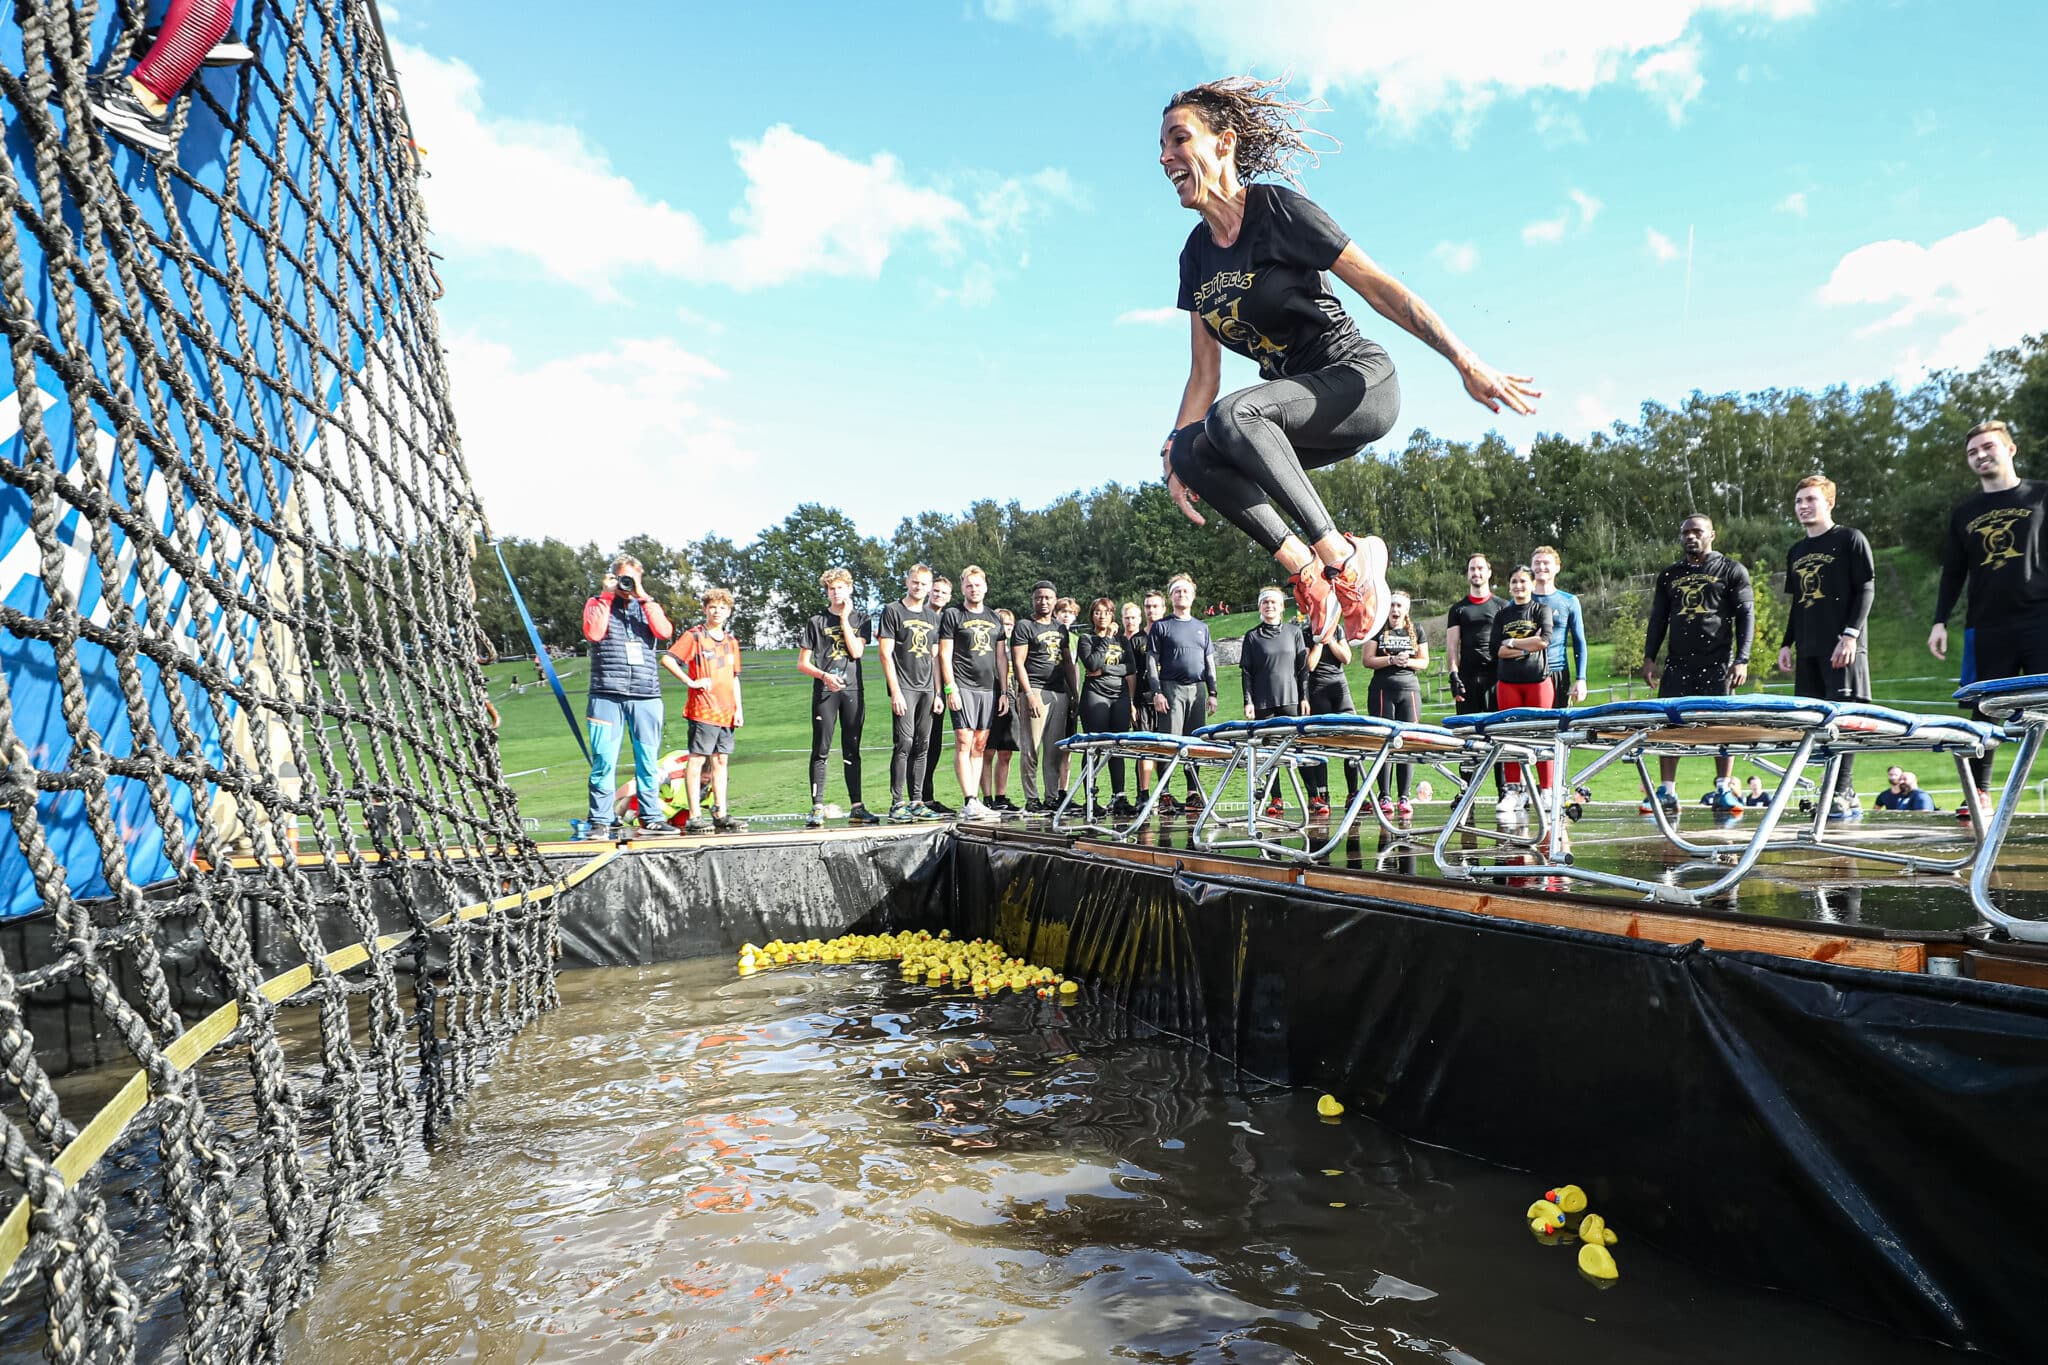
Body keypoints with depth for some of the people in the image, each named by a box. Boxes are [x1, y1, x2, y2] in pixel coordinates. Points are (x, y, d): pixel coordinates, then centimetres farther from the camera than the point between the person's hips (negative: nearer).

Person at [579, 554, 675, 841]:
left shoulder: (649, 605, 17)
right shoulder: (598, 603, 12)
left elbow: (665, 632, -4)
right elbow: (593, 633, -9)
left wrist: (643, 596, -4)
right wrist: (607, 595, -4)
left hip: (646, 696, 2)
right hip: (607, 695, -2)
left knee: (648, 760, 4)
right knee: (604, 761, -6)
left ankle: (649, 818, 11)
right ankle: (600, 822, -2)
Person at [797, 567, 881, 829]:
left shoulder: (861, 619, 12)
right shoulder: (816, 622, 7)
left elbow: (857, 651, -5)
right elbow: (802, 664, 5)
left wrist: (844, 618, -3)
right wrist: (824, 675, -13)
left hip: (852, 690, 2)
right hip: (824, 691, -2)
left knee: (852, 751, 6)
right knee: (821, 751, -4)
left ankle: (856, 807, 10)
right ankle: (817, 808, -3)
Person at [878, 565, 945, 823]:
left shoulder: (932, 617, 17)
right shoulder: (893, 611, 0)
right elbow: (886, 654, -5)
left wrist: (938, 692, 10)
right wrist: (895, 691, -12)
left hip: (928, 689, 5)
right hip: (904, 688, -5)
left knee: (922, 746, 5)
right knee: (904, 743, -11)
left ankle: (917, 802, 10)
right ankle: (897, 804, -9)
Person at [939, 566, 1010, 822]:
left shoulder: (995, 619, 17)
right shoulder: (952, 616, 3)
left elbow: (1001, 657, 18)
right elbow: (944, 656, -2)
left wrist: (1004, 691, 11)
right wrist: (950, 688, -11)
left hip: (989, 689, 5)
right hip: (963, 687, -5)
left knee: (980, 746, 6)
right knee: (964, 743, -10)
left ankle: (975, 800, 8)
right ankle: (970, 801, -12)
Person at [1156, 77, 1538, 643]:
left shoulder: (1278, 211, -12)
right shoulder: (1196, 254, 8)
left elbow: (1381, 288, -14)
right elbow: (1204, 371, 9)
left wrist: (1467, 364, -20)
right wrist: (1175, 452, -6)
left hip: (1360, 382, -7)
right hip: (1294, 398, 7)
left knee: (1232, 416, -33)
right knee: (1191, 450, -19)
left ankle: (1341, 555, -26)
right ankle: (1304, 568, -15)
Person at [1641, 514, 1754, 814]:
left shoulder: (1732, 571, 6)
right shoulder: (1669, 575, 18)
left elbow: (1746, 616, 1)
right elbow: (1658, 619, 19)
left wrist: (1742, 659, -8)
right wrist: (1649, 657, 9)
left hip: (1716, 663, -3)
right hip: (1678, 662, 3)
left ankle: (1723, 789, 4)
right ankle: (1666, 791, 0)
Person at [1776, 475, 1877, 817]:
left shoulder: (1850, 540, 2)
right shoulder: (1795, 552, 20)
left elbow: (1867, 589, -5)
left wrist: (1850, 634, -15)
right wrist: (1786, 644, 15)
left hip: (1842, 647, -6)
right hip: (1808, 650, 6)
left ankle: (1841, 792, -11)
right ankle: (1847, 797, 8)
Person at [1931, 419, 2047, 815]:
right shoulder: (1964, 513, 16)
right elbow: (1953, 573, 17)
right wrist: (1940, 622, 9)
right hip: (1988, 629, 3)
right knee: (1985, 710, 3)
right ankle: (1979, 794, 9)